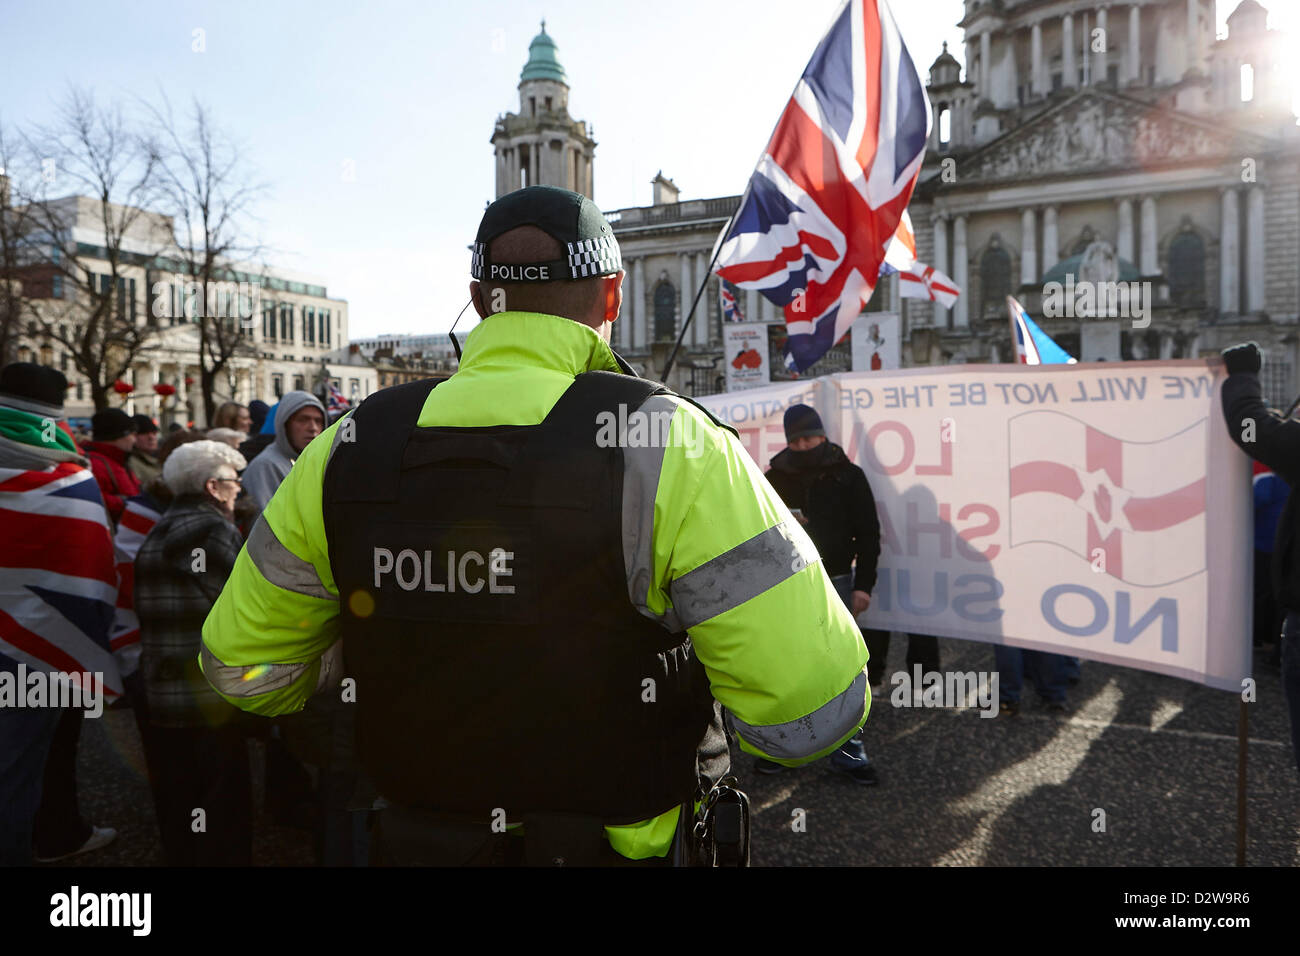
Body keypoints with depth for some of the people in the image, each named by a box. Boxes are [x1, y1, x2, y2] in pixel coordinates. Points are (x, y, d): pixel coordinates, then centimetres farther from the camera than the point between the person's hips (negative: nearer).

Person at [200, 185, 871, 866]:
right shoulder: (670, 452, -21)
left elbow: (241, 664, 2)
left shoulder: (347, 452, -8)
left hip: (419, 839, 4)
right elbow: (815, 708, -22)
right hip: (623, 846, -3)